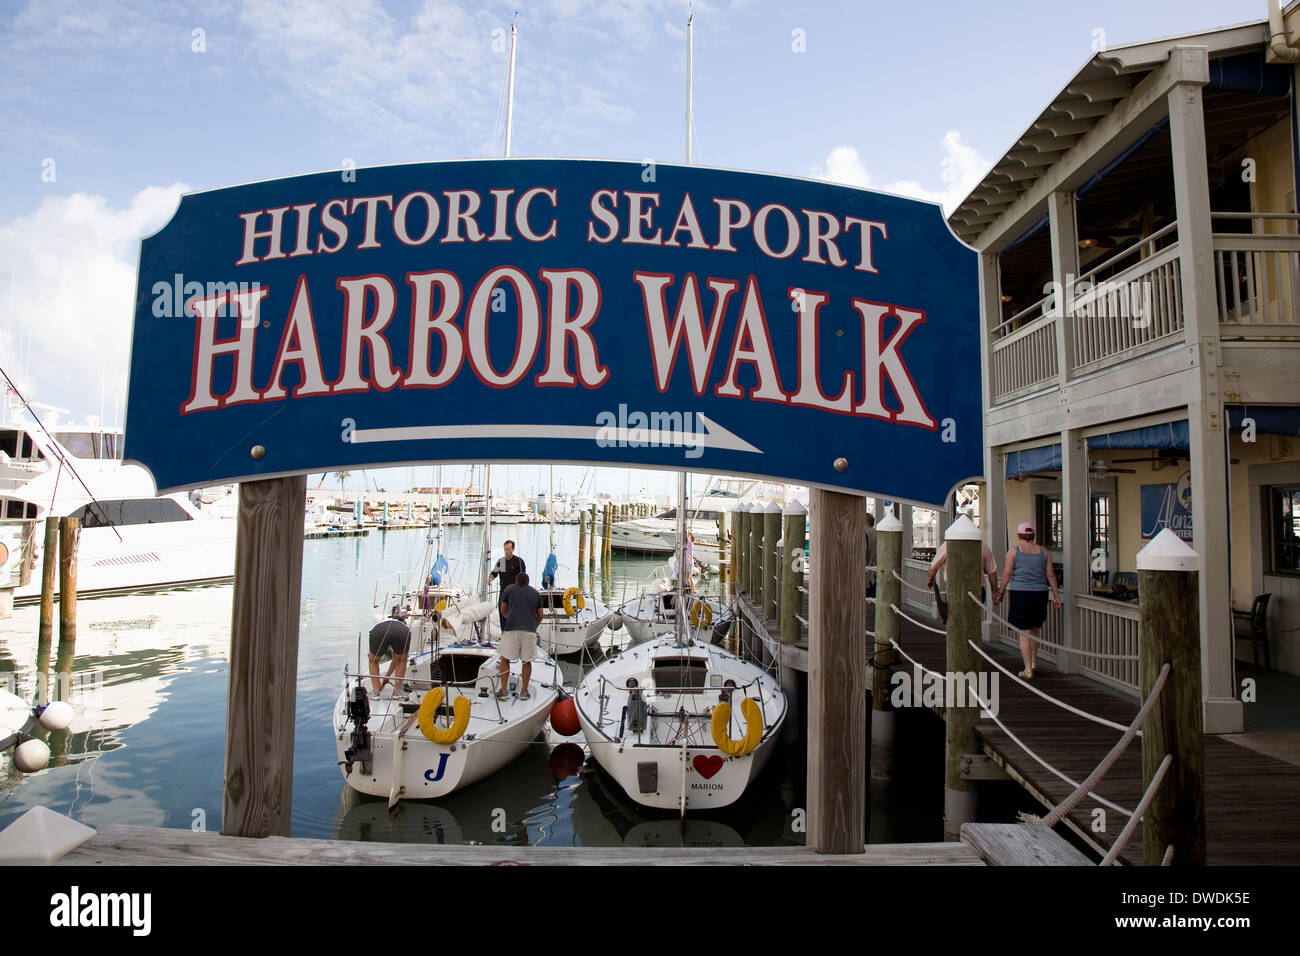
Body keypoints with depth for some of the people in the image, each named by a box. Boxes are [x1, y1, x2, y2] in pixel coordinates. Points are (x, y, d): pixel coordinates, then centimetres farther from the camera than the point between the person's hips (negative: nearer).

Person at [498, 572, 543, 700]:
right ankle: (524, 691, 14)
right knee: (527, 661, 14)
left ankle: (503, 691, 8)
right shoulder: (535, 592, 16)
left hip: (511, 629, -1)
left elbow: (503, 610, 21)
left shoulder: (509, 589, 12)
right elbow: (540, 615, 16)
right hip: (529, 630, 2)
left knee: (505, 660, 11)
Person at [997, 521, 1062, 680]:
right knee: (1035, 628, 23)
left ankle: (1028, 670, 1)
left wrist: (1000, 593, 2)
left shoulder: (1013, 551, -3)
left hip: (1020, 594, -3)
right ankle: (1034, 661, 28)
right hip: (1039, 594, 3)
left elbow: (1007, 574, -6)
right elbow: (1051, 575, 5)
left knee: (1024, 632, 1)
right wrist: (1056, 596, 10)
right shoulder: (1043, 551, 6)